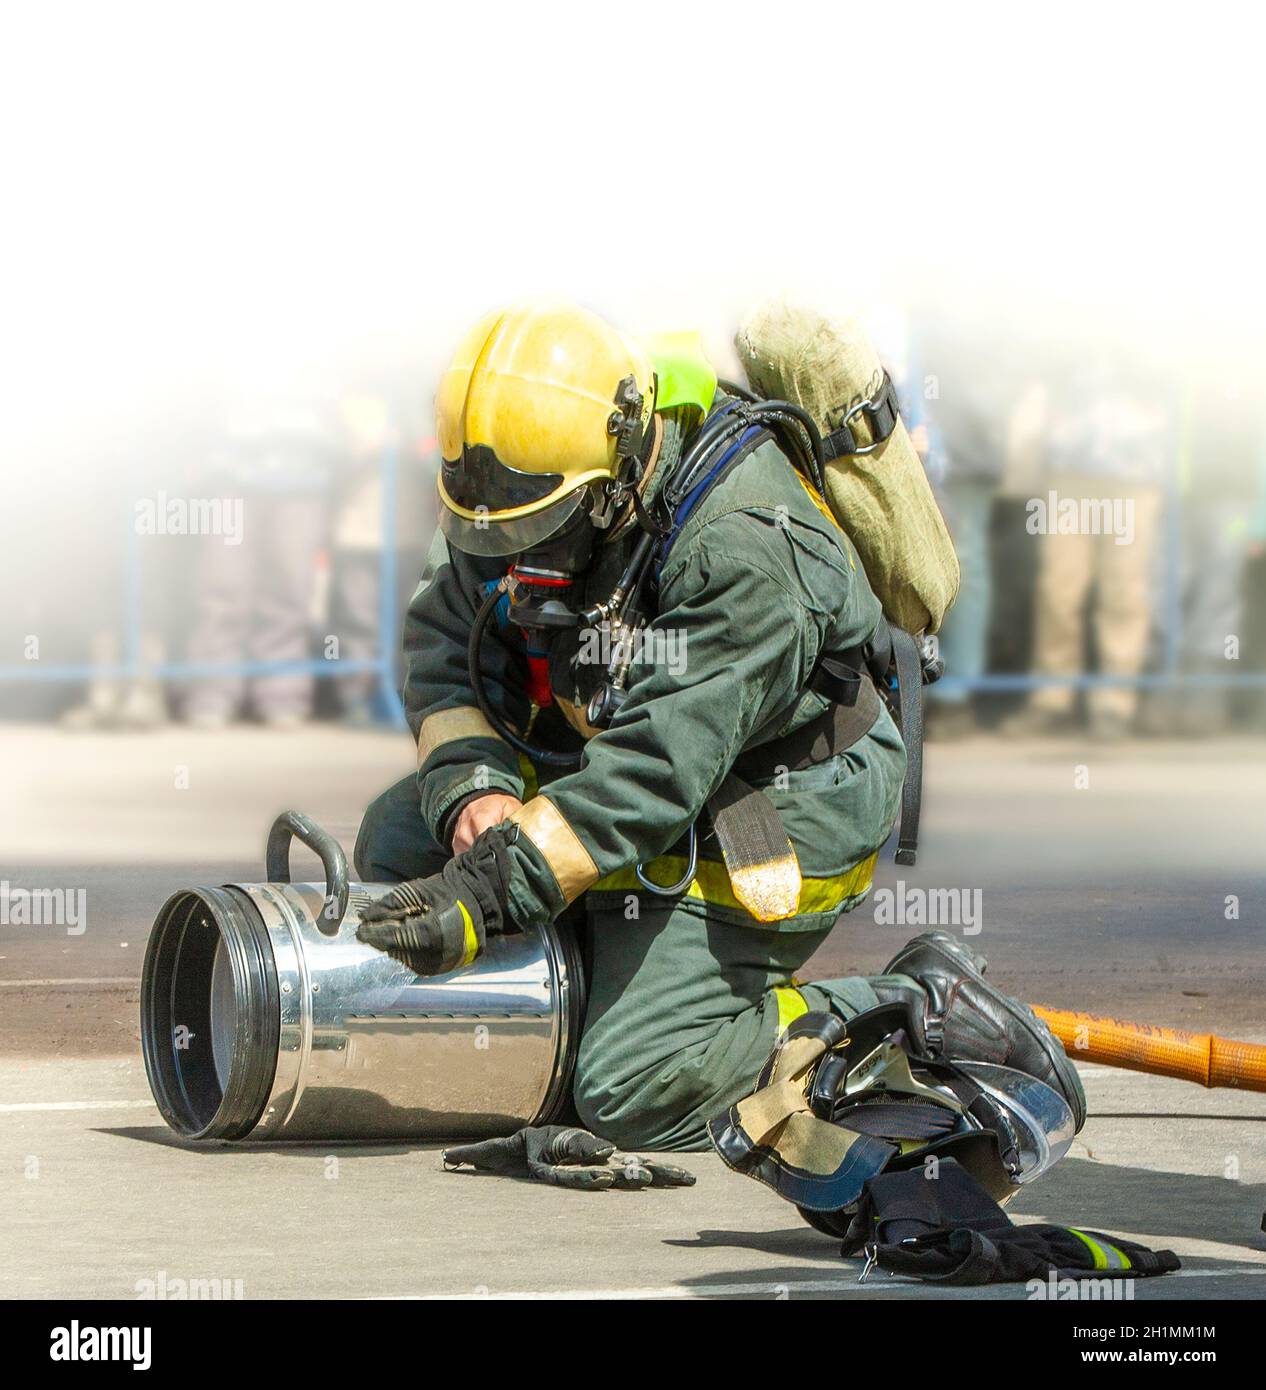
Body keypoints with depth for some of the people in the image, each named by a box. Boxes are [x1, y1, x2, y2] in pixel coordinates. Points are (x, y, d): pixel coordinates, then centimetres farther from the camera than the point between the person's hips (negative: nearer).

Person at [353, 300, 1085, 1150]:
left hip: (764, 819, -9)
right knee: (402, 840, 3)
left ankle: (923, 1017, -5)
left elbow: (657, 767, -37)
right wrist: (469, 786, -21)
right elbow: (445, 642, -1)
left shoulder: (745, 552, -33)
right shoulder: (528, 485, -9)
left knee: (635, 1095, -15)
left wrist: (490, 892, -41)